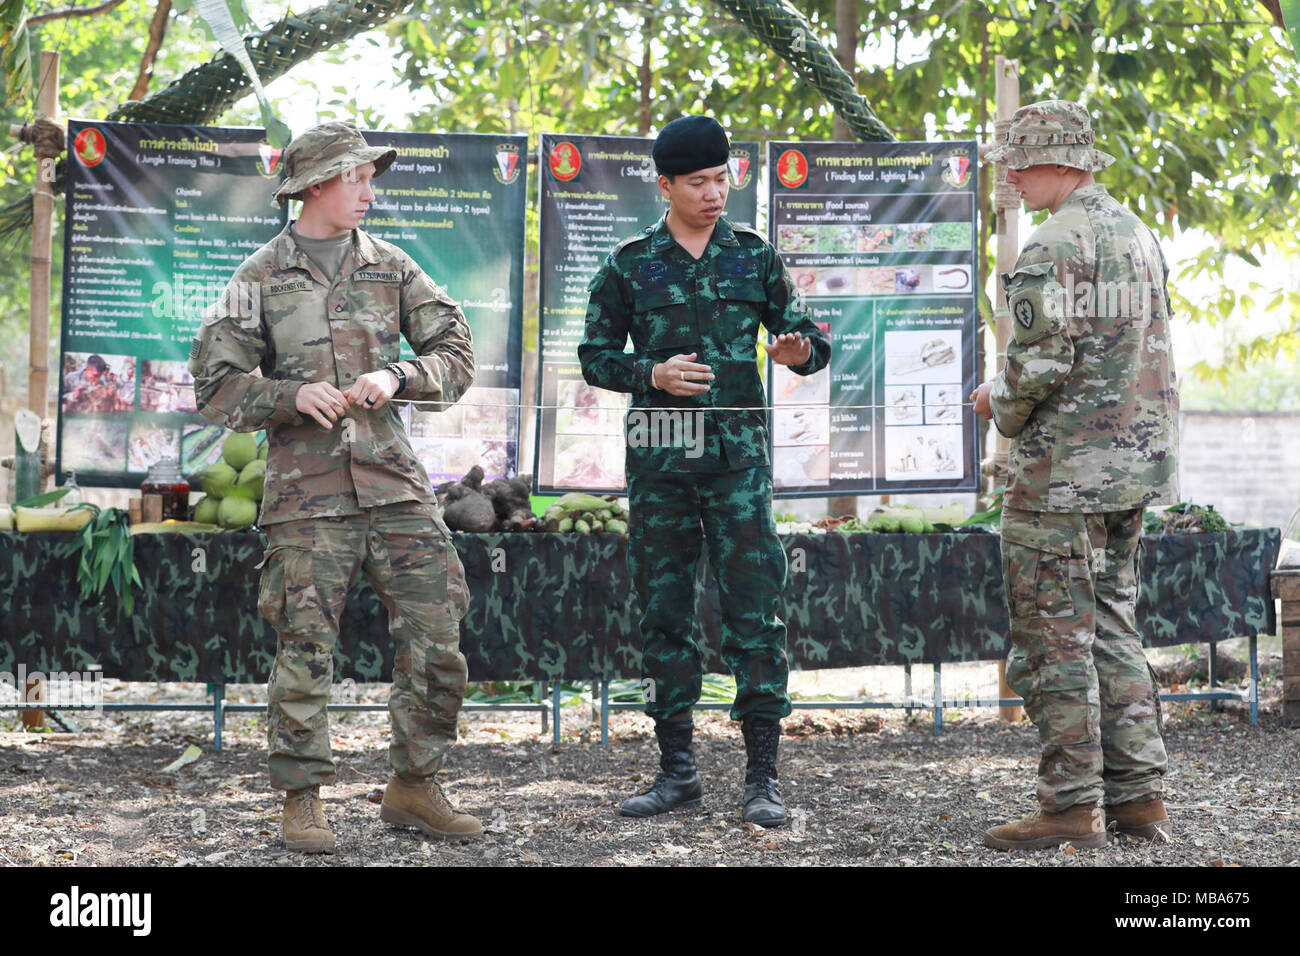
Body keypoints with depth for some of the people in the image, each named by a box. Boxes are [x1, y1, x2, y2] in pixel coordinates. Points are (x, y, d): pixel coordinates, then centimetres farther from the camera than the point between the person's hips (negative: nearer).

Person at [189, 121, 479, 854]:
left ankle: (414, 788, 13)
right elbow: (215, 382, 1)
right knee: (306, 650, -2)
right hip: (308, 492, -3)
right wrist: (292, 395, -15)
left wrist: (397, 375, -11)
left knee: (436, 638, -1)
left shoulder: (391, 266, 11)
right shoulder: (261, 278, 4)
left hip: (394, 482, 3)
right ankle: (302, 800, 10)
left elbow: (456, 356, 8)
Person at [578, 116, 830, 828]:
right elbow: (595, 356, 9)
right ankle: (676, 769, 15)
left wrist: (802, 351, -13)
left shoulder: (754, 256, 8)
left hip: (736, 454, -1)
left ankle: (762, 775, -2)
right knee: (663, 614, 5)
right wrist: (653, 374, -9)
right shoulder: (629, 263, 6)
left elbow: (803, 335, 11)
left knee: (753, 609, -6)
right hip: (657, 456, 1)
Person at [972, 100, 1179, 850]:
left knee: (1057, 636, -3)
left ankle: (1072, 808, -1)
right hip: (1137, 464, 9)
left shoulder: (1055, 245, -14)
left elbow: (1043, 360, -22)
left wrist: (1003, 405, -1)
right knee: (1114, 626, 14)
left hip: (1067, 469, -9)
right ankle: (1139, 796, 15)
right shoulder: (1139, 234, 14)